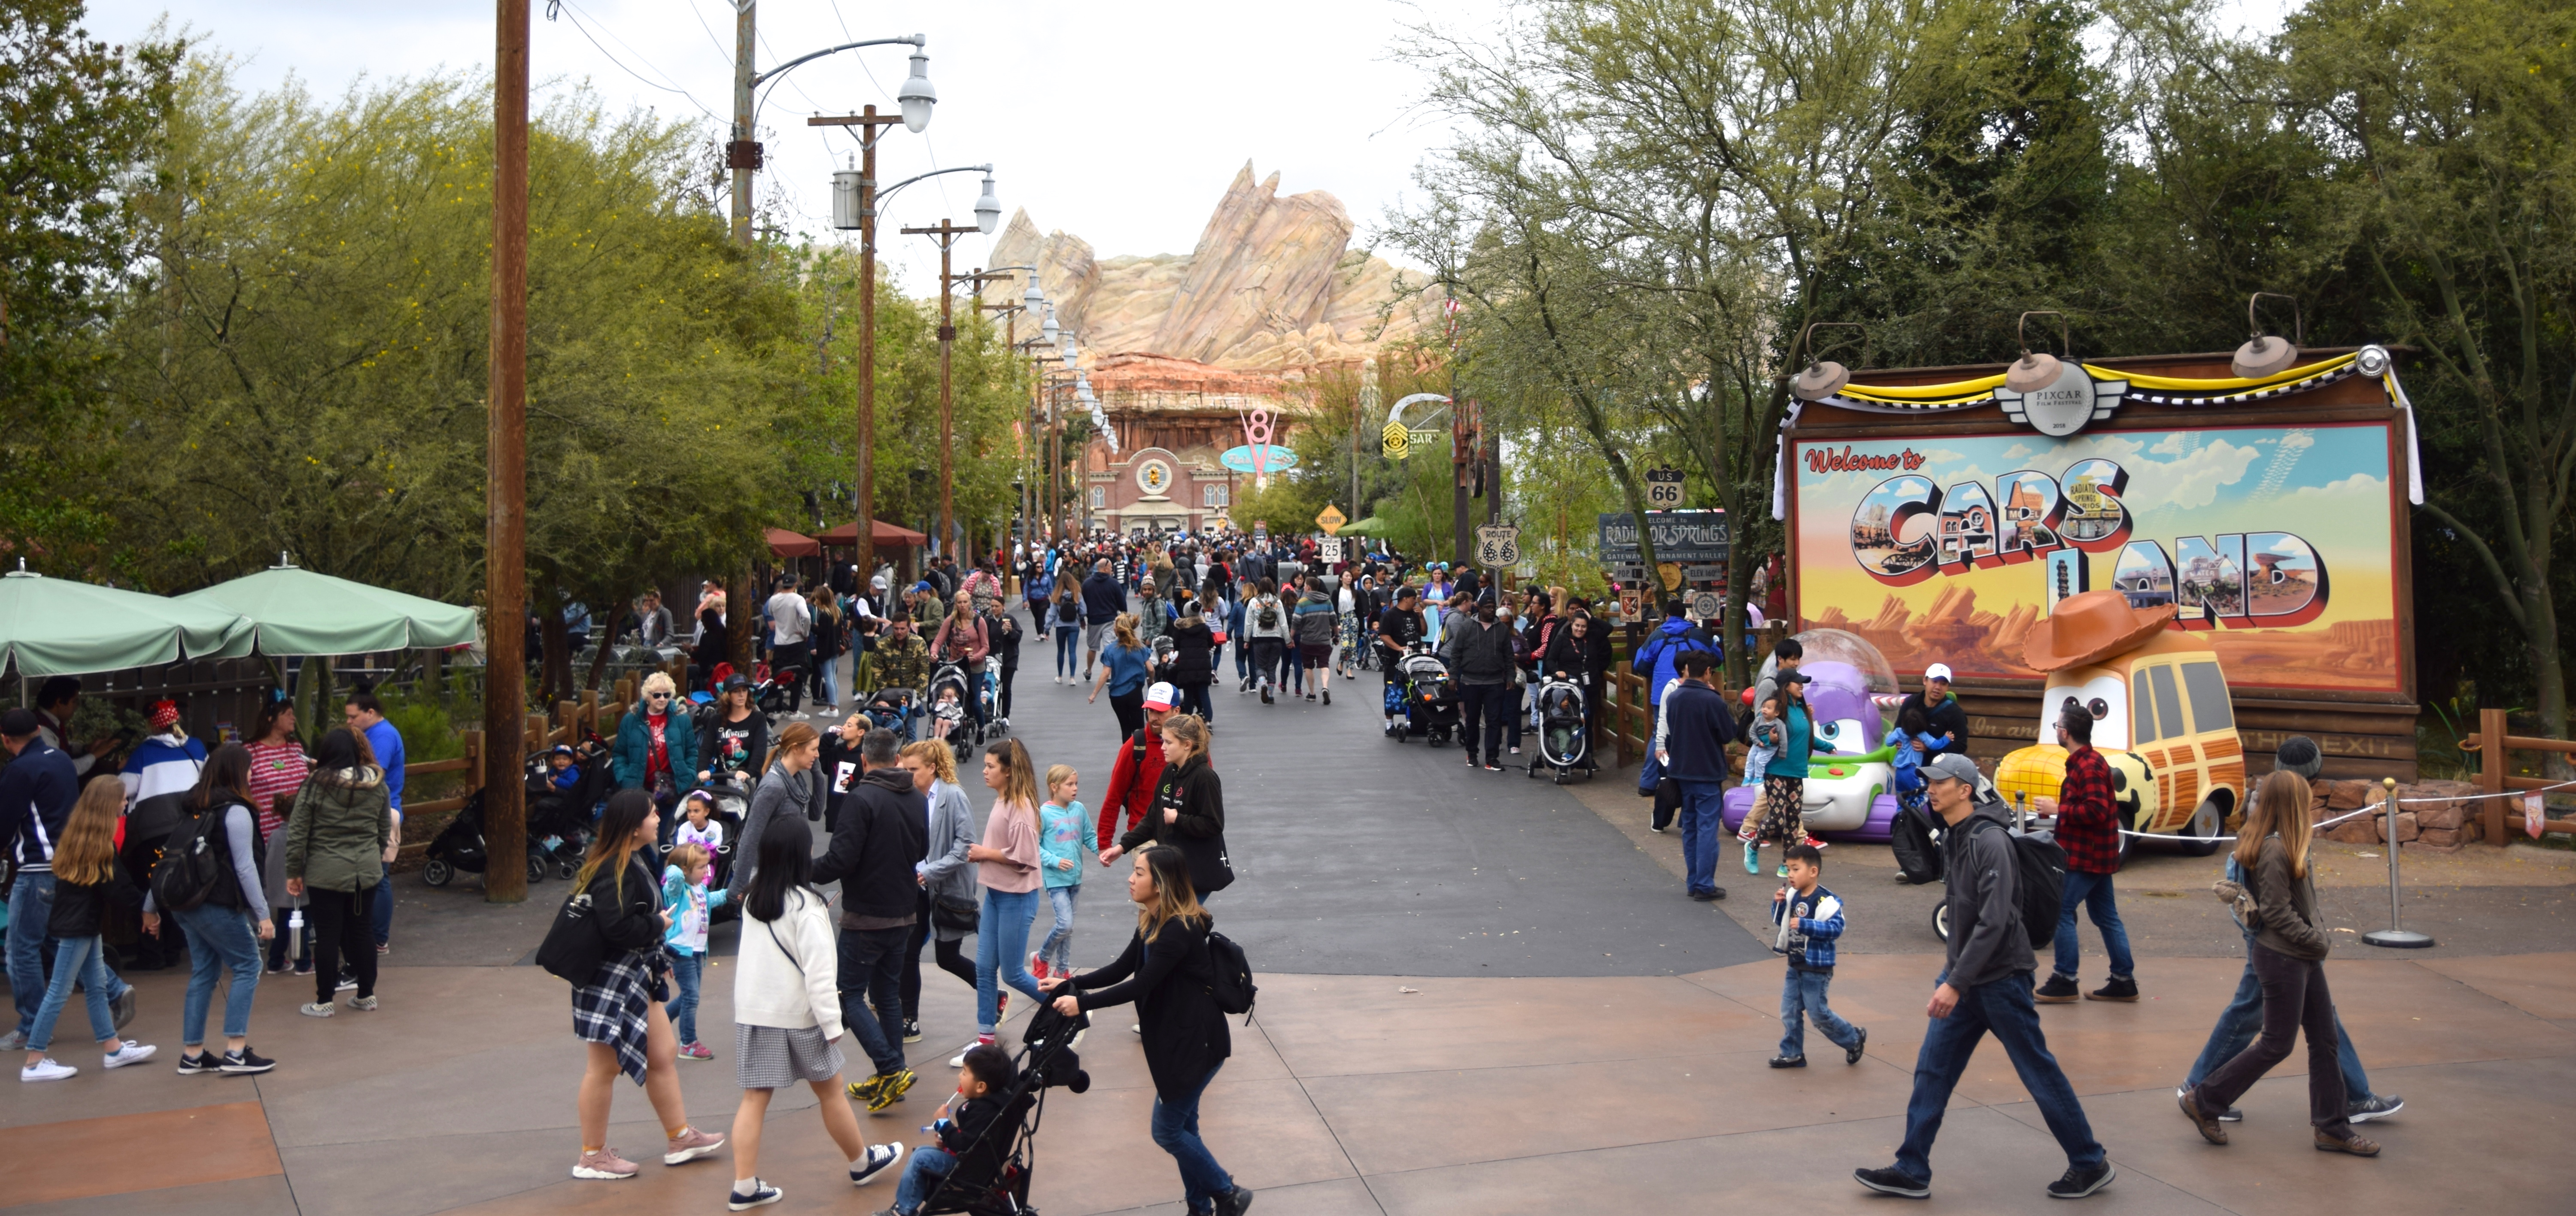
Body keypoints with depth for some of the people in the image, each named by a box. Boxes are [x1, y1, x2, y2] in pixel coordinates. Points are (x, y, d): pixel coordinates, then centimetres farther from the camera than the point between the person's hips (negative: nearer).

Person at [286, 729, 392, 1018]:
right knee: (362, 930, 13)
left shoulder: (315, 786, -9)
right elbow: (385, 828, 11)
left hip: (326, 873, -4)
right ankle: (366, 996, 21)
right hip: (367, 871, 4)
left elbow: (297, 834, -7)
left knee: (327, 935, 3)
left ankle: (323, 1002, 10)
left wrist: (294, 872, 2)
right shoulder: (376, 785, 2)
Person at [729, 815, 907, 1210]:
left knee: (755, 1098, 4)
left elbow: (759, 956, 10)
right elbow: (817, 970, -18)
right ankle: (862, 1163, 29)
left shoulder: (753, 901, 5)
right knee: (830, 1092, 12)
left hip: (752, 1011, 5)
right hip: (796, 1015, -5)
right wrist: (832, 1023, -14)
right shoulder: (806, 905, -16)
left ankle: (745, 1187, 0)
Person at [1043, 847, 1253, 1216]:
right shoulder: (1152, 923, 6)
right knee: (1183, 1126, 15)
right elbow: (1122, 969, 10)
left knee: (1168, 1130, -2)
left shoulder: (1180, 930, -24)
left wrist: (1082, 1003, -24)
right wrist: (1070, 984, 1)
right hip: (1176, 1039, 10)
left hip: (1197, 1042, -10)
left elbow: (1140, 986, -26)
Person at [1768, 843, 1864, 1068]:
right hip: (1795, 965, 7)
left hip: (1817, 969, -7)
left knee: (1818, 1013, 3)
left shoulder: (1825, 901, -21)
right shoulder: (1792, 896, 3)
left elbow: (1836, 928, -27)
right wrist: (1778, 904, -5)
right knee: (1789, 1012, 8)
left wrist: (1805, 925, -33)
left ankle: (1854, 1039, 24)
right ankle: (1792, 1054, 20)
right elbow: (1781, 921, 16)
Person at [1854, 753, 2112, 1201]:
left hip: (2000, 978, -8)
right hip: (1964, 978, 9)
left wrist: (1956, 983, -27)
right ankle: (1911, 1171, 11)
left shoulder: (1989, 841, -20)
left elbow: (1994, 921, -25)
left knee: (2040, 1074, 3)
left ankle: (2091, 1165, 17)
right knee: (1931, 1071, 6)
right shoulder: (1954, 839, 8)